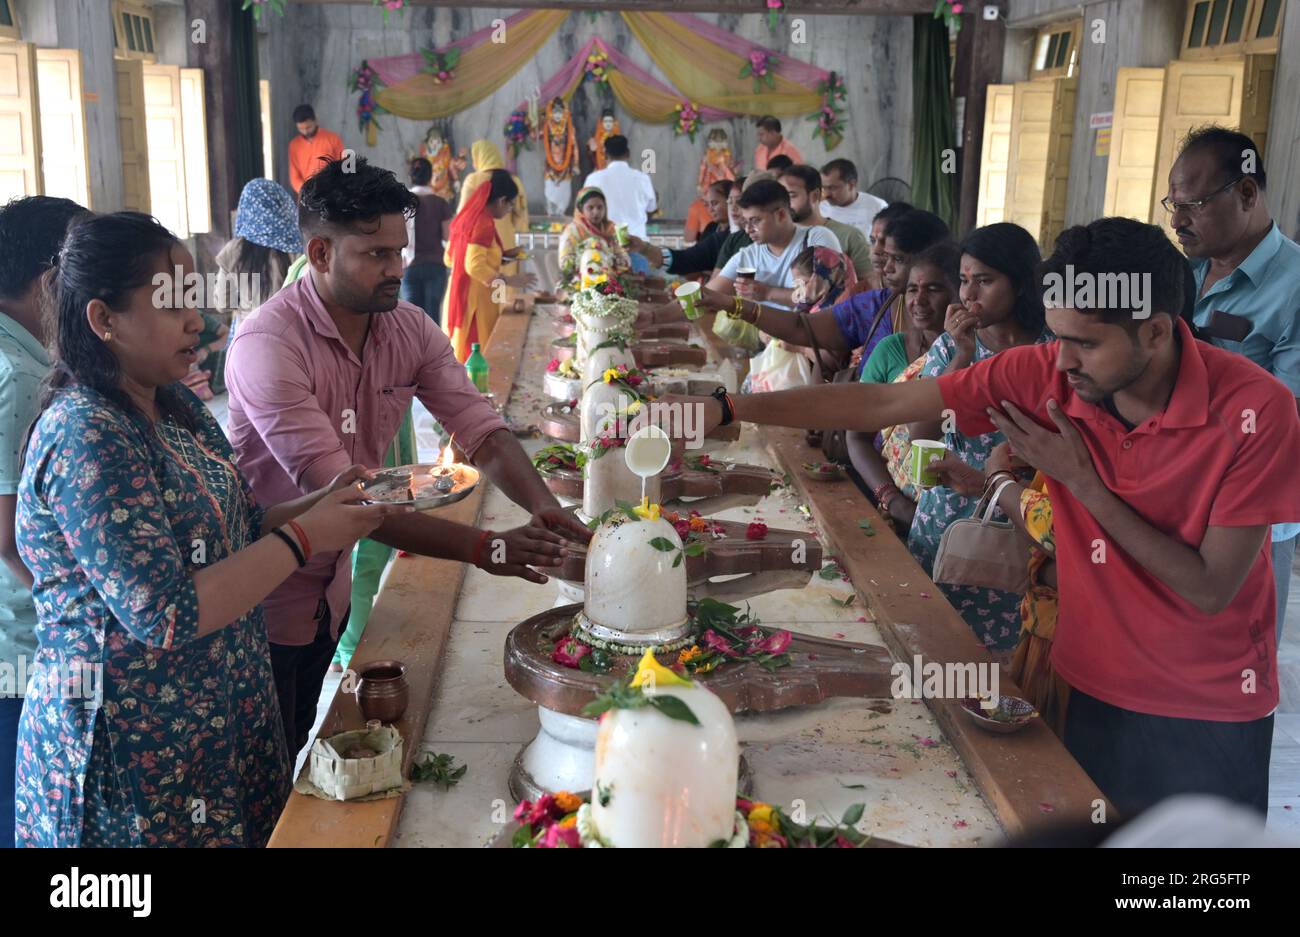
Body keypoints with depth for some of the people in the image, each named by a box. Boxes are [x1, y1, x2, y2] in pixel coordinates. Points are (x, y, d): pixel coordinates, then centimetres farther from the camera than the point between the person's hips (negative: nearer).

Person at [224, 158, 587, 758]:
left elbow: (481, 432, -10)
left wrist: (545, 509, -30)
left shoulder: (410, 330, -5)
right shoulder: (269, 344, -27)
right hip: (264, 598, -6)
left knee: (301, 753, 23)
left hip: (331, 588, 6)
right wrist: (486, 549, -38)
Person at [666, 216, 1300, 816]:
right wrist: (726, 409, -22)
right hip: (1092, 686, 3)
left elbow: (1211, 590, -19)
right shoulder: (1045, 375, -15)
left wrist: (1080, 480, -23)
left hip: (1210, 712, -2)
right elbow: (880, 405, -15)